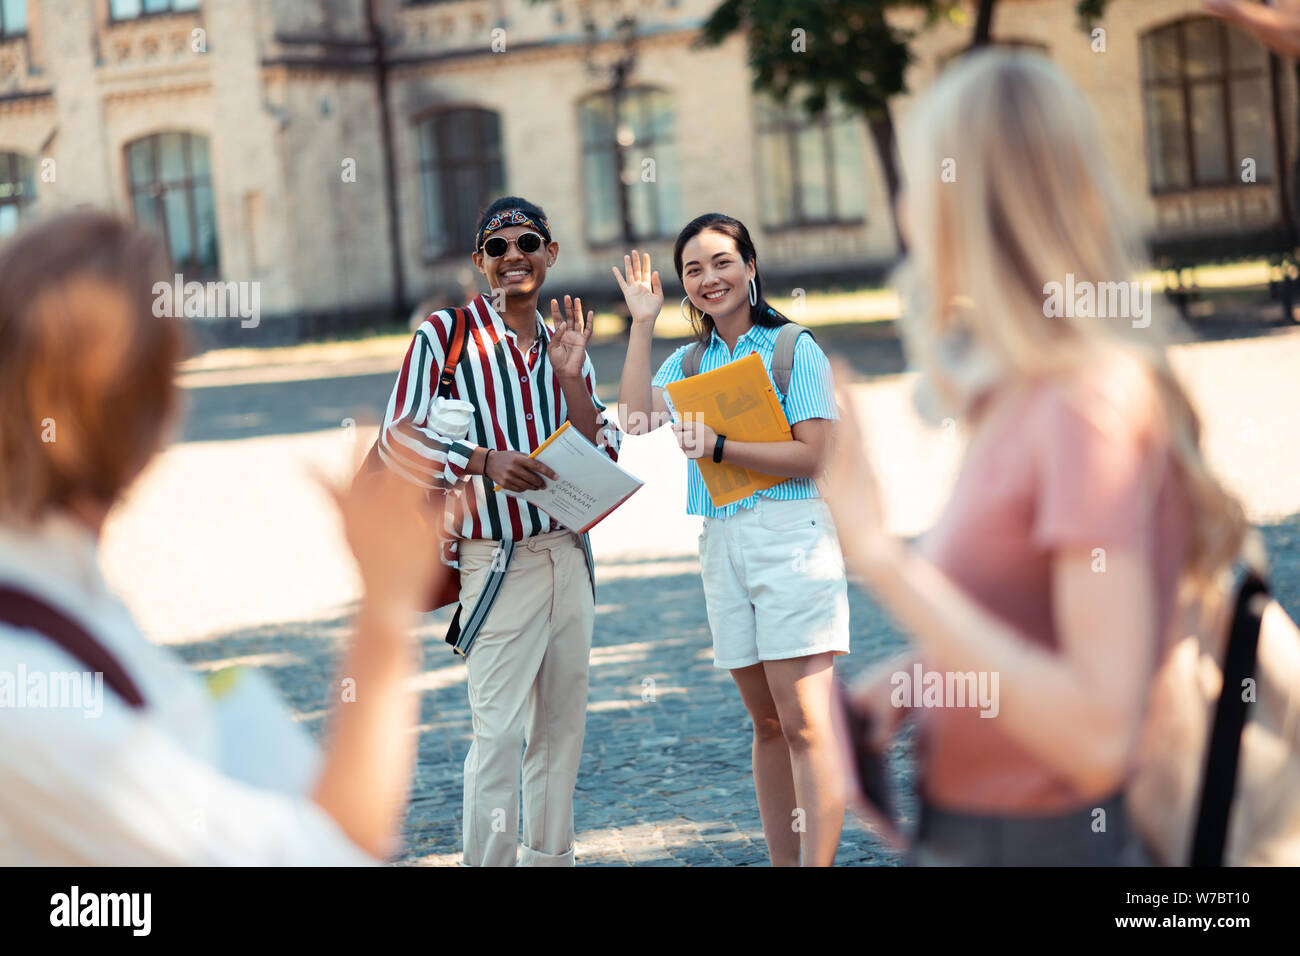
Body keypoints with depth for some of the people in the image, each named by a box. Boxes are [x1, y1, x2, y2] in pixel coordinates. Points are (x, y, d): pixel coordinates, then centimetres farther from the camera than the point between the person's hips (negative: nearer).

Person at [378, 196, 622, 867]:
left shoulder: (565, 345, 11)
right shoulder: (445, 334, -6)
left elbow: (603, 458, 6)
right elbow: (396, 438, -11)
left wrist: (570, 376, -7)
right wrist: (483, 462, -24)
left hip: (569, 553, 6)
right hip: (499, 562, -6)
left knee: (563, 723, 12)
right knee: (498, 731, -8)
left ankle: (550, 857, 23)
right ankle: (488, 862, 1)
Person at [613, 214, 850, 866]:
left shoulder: (794, 348, -3)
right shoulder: (691, 360, 13)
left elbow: (810, 456, -10)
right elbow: (637, 416, -4)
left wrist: (718, 446, -16)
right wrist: (642, 323, -2)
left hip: (790, 537, -6)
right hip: (721, 541, 6)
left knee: (804, 723, -10)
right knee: (766, 724, 10)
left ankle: (818, 862, -12)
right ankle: (783, 864, 15)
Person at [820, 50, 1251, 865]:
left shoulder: (1091, 404, -22)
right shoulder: (1025, 398, 3)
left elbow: (1099, 734, -27)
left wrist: (880, 554, -29)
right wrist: (911, 679, -1)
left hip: (1040, 839, -8)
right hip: (963, 826, 8)